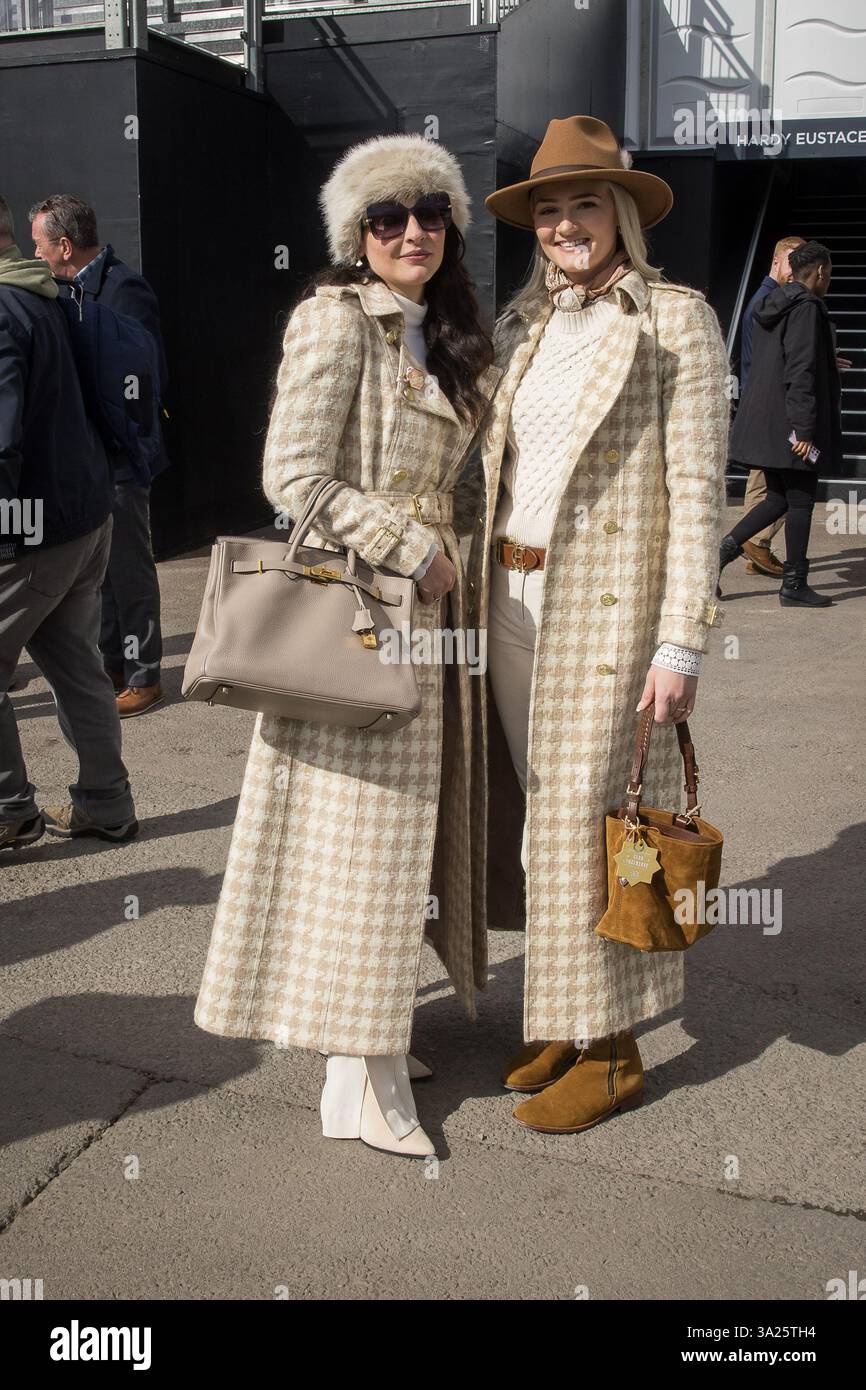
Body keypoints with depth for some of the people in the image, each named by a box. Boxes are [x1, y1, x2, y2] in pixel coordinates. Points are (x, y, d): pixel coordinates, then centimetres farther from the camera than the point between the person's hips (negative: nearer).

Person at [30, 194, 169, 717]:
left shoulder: (123, 290, -16)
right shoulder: (74, 288, 11)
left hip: (117, 458, -8)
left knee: (129, 570, 2)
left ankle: (143, 677, 13)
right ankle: (111, 663, 29)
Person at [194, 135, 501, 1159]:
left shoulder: (439, 340, 16)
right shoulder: (336, 319, -10)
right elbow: (292, 478, -17)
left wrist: (447, 548, 8)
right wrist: (414, 550, -14)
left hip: (425, 610, 9)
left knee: (398, 825, 13)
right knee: (356, 825, -3)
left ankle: (370, 1030, 28)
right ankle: (359, 1072, 10)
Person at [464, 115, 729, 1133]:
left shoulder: (676, 321, -4)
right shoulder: (519, 325, 13)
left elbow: (697, 488, -9)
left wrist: (682, 640, -15)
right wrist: (478, 593, 10)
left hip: (608, 606, -6)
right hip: (511, 598, 6)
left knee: (586, 817, -2)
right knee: (535, 811, 11)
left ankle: (610, 1050, 15)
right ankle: (559, 1018, 27)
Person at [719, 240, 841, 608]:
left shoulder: (773, 306, 14)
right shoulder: (807, 308, -14)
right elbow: (801, 372, -21)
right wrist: (804, 429, -22)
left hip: (765, 422, 9)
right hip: (790, 426, -9)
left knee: (779, 498, 17)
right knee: (801, 501, 1)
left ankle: (726, 547, 4)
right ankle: (794, 585, 7)